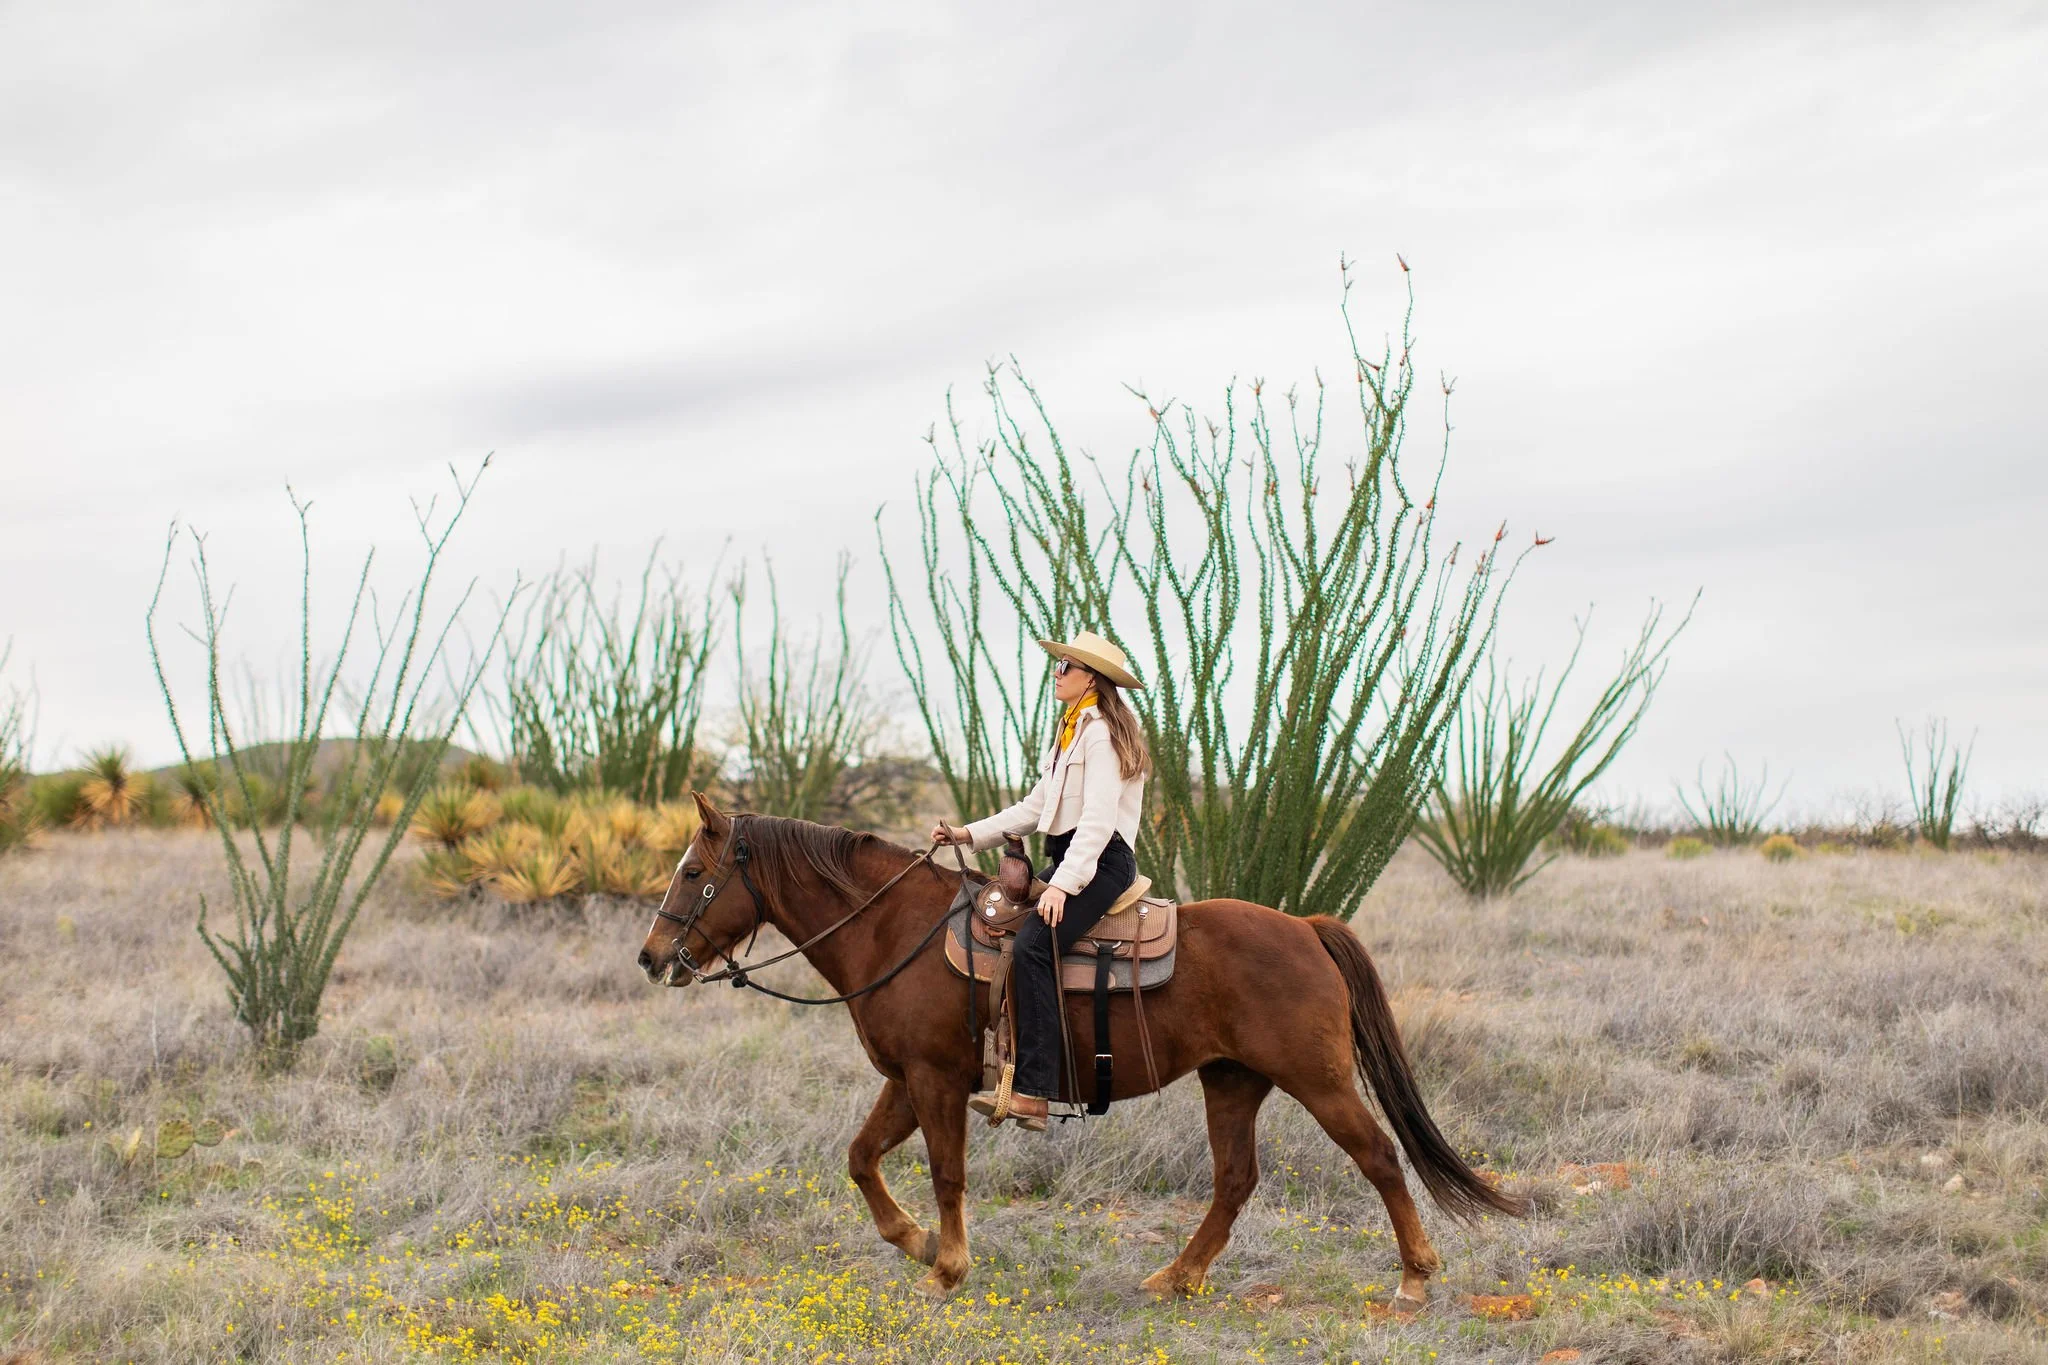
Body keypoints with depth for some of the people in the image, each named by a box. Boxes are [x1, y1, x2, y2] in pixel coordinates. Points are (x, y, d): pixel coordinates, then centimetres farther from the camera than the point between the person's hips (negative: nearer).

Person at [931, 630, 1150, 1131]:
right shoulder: (1071, 732, 20)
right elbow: (1035, 808, 22)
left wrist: (1063, 883, -31)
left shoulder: (1100, 733, -11)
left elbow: (1098, 819, -22)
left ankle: (1032, 1093, -35)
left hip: (1101, 863, -11)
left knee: (1031, 947, -28)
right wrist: (970, 834, 13)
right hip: (1066, 859, 11)